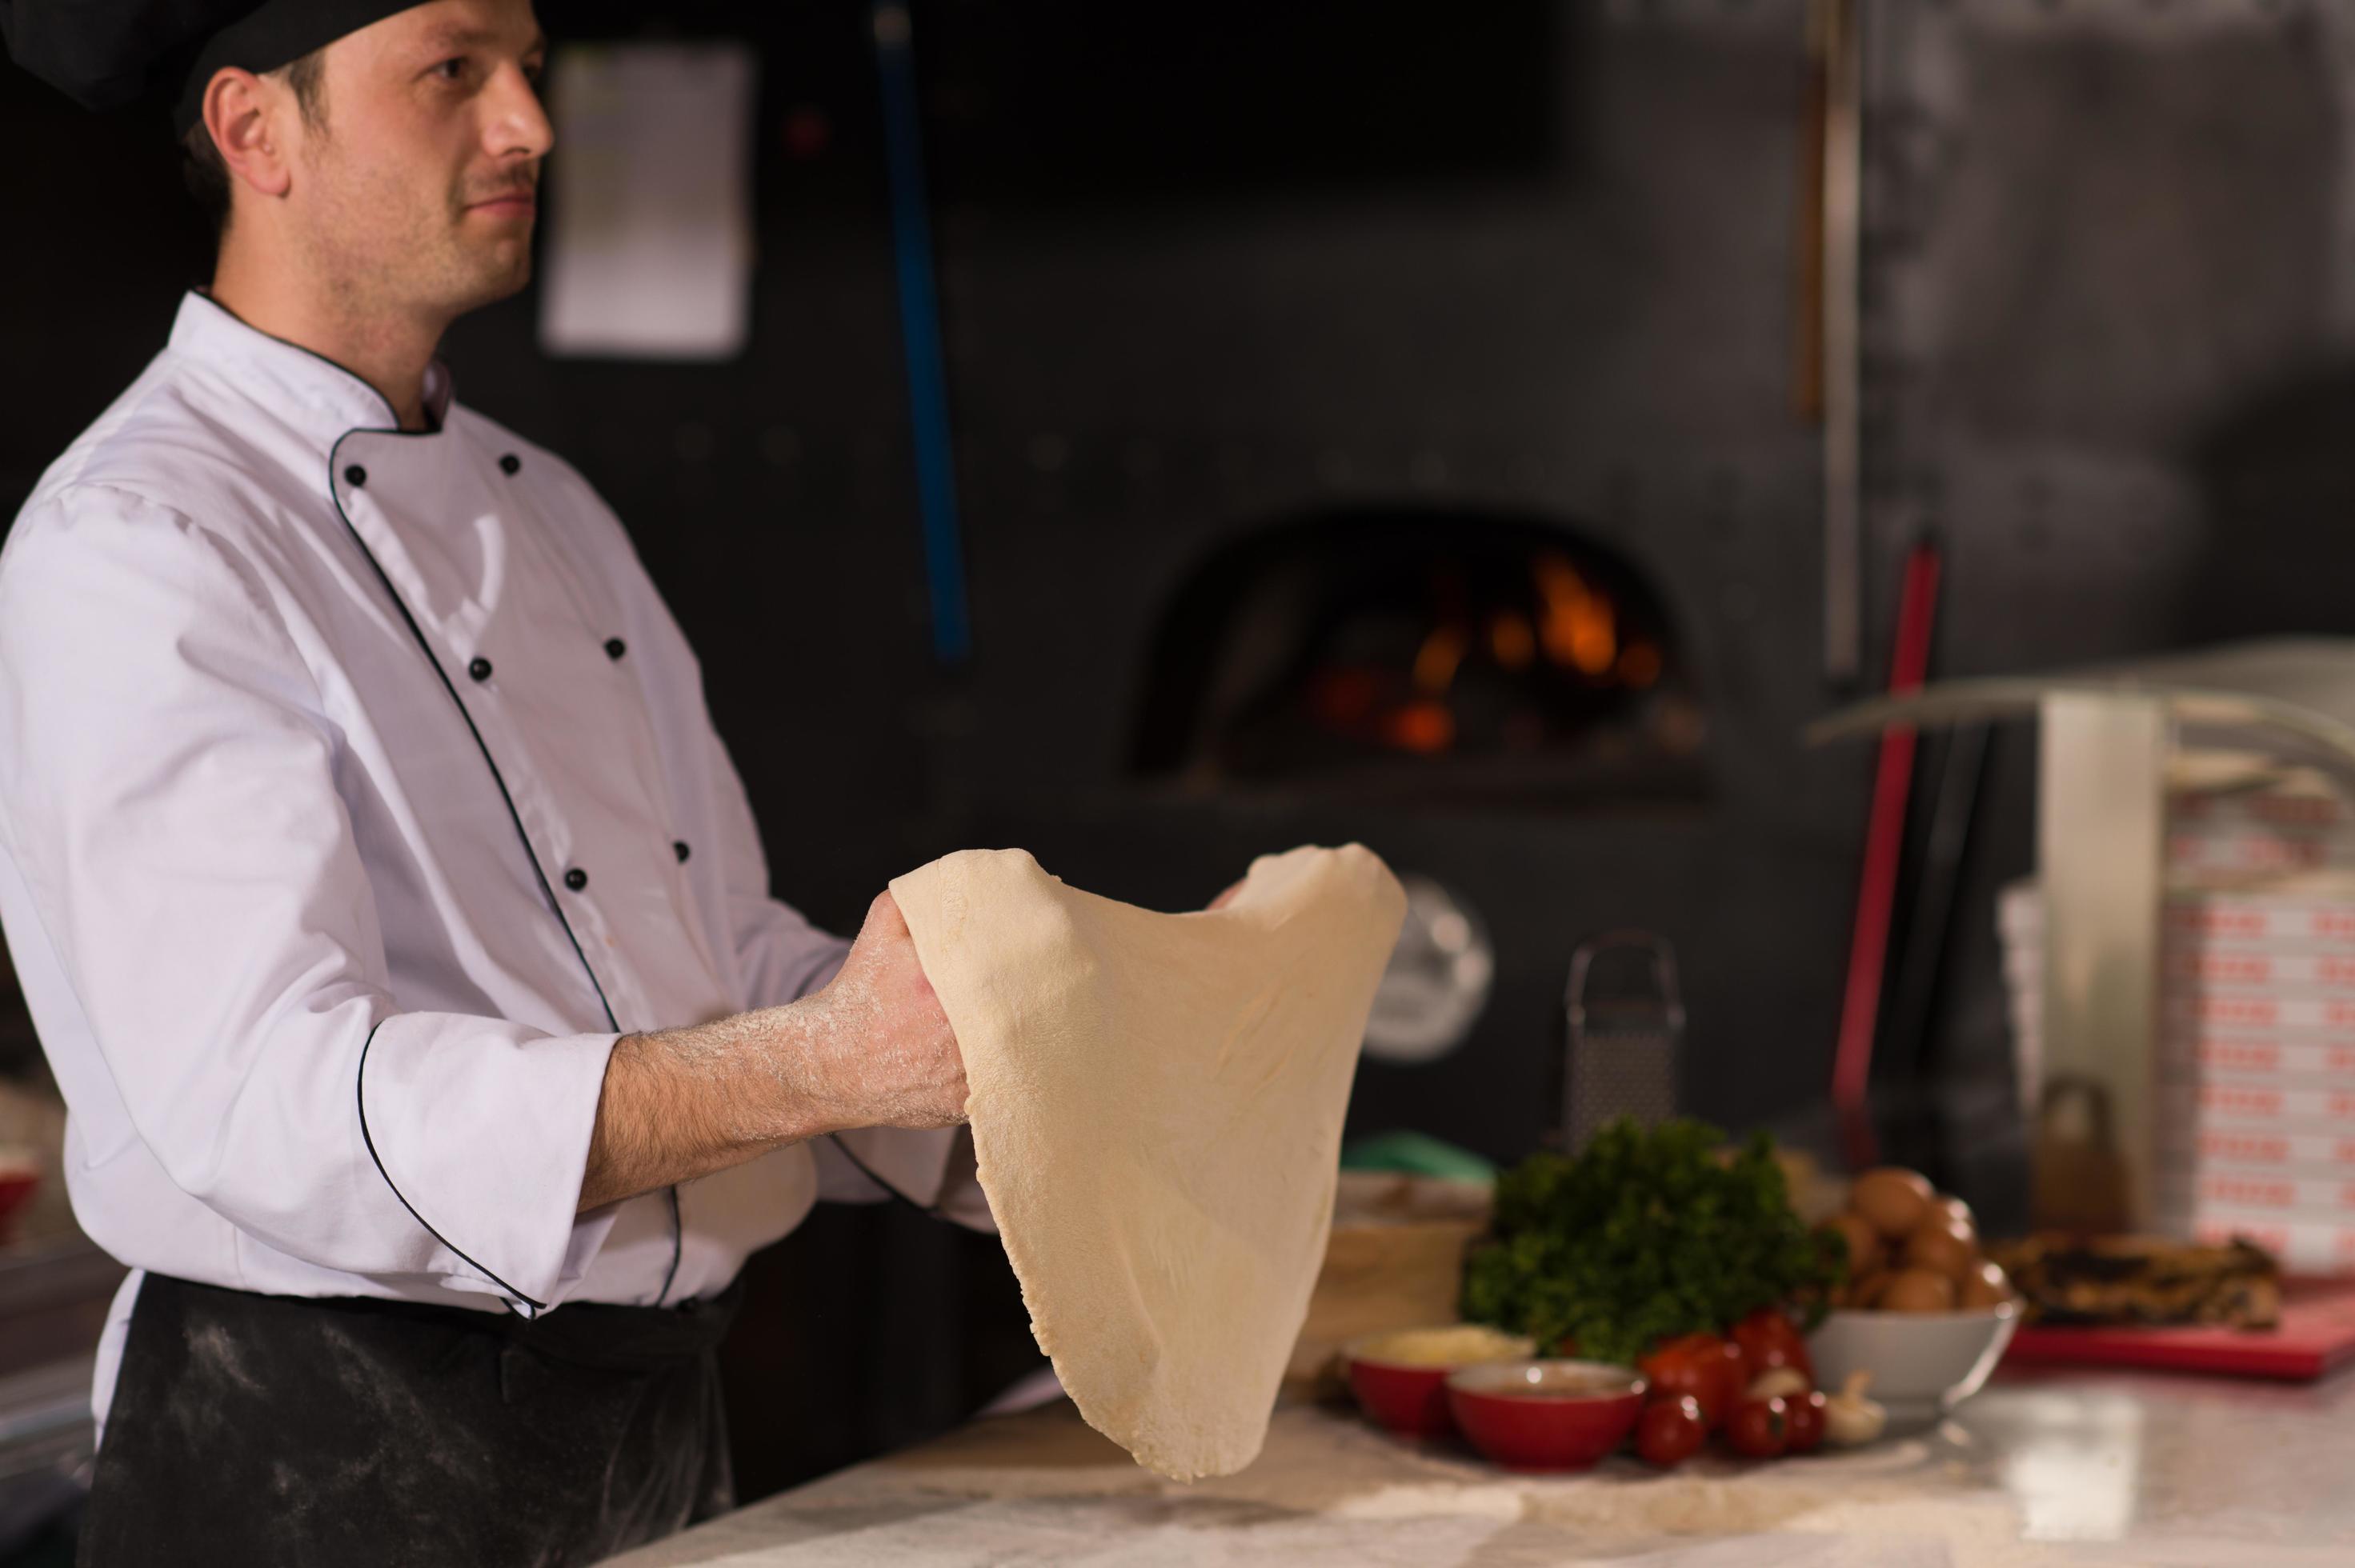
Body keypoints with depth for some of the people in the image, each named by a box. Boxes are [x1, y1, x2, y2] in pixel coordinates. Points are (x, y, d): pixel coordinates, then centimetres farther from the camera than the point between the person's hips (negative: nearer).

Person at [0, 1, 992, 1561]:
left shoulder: (542, 506, 15)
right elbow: (268, 1095, -27)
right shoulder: (132, 550, -15)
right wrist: (817, 1066, -35)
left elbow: (732, 964, 15)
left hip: (662, 1425, 8)